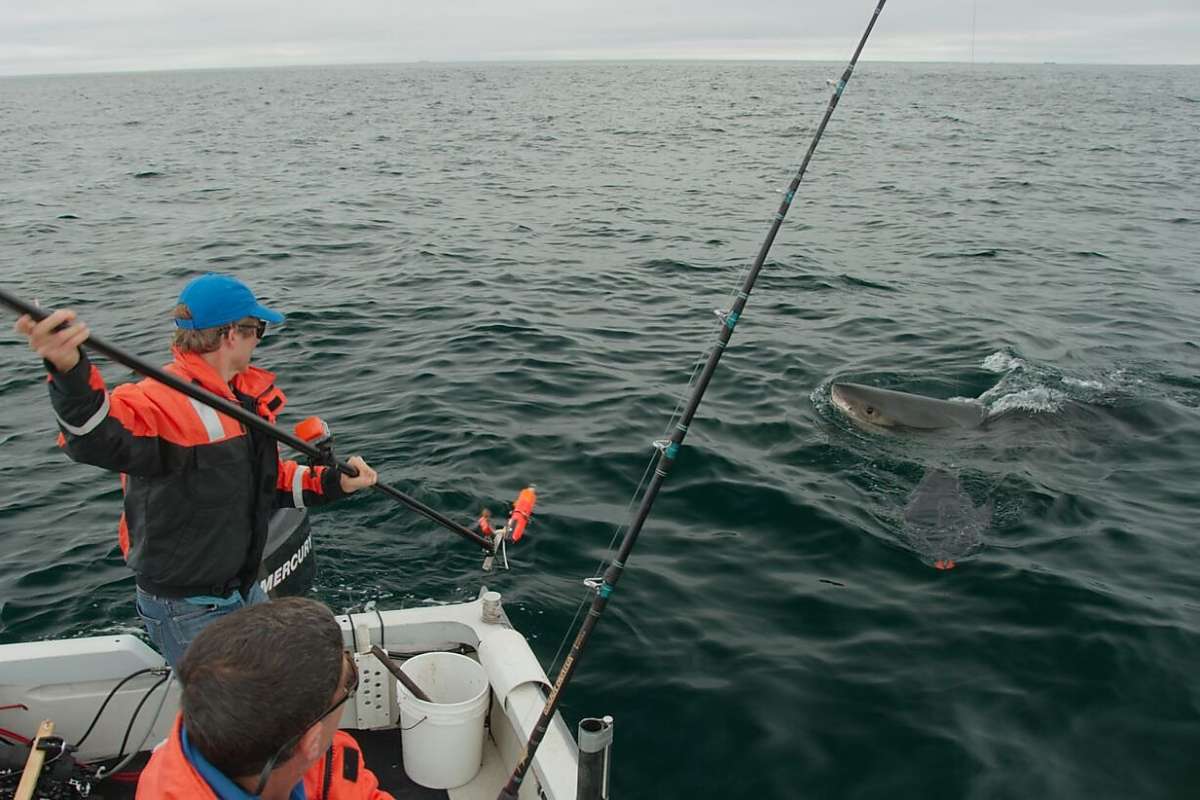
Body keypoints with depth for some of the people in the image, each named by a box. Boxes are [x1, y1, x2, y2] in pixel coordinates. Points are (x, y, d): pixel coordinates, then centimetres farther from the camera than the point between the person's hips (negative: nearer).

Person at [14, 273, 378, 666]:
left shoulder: (248, 396, 3)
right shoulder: (161, 401, -25)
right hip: (189, 612, -9)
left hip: (245, 588, 9)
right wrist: (69, 372, -64)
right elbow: (98, 437, -46)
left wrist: (334, 482, 0)